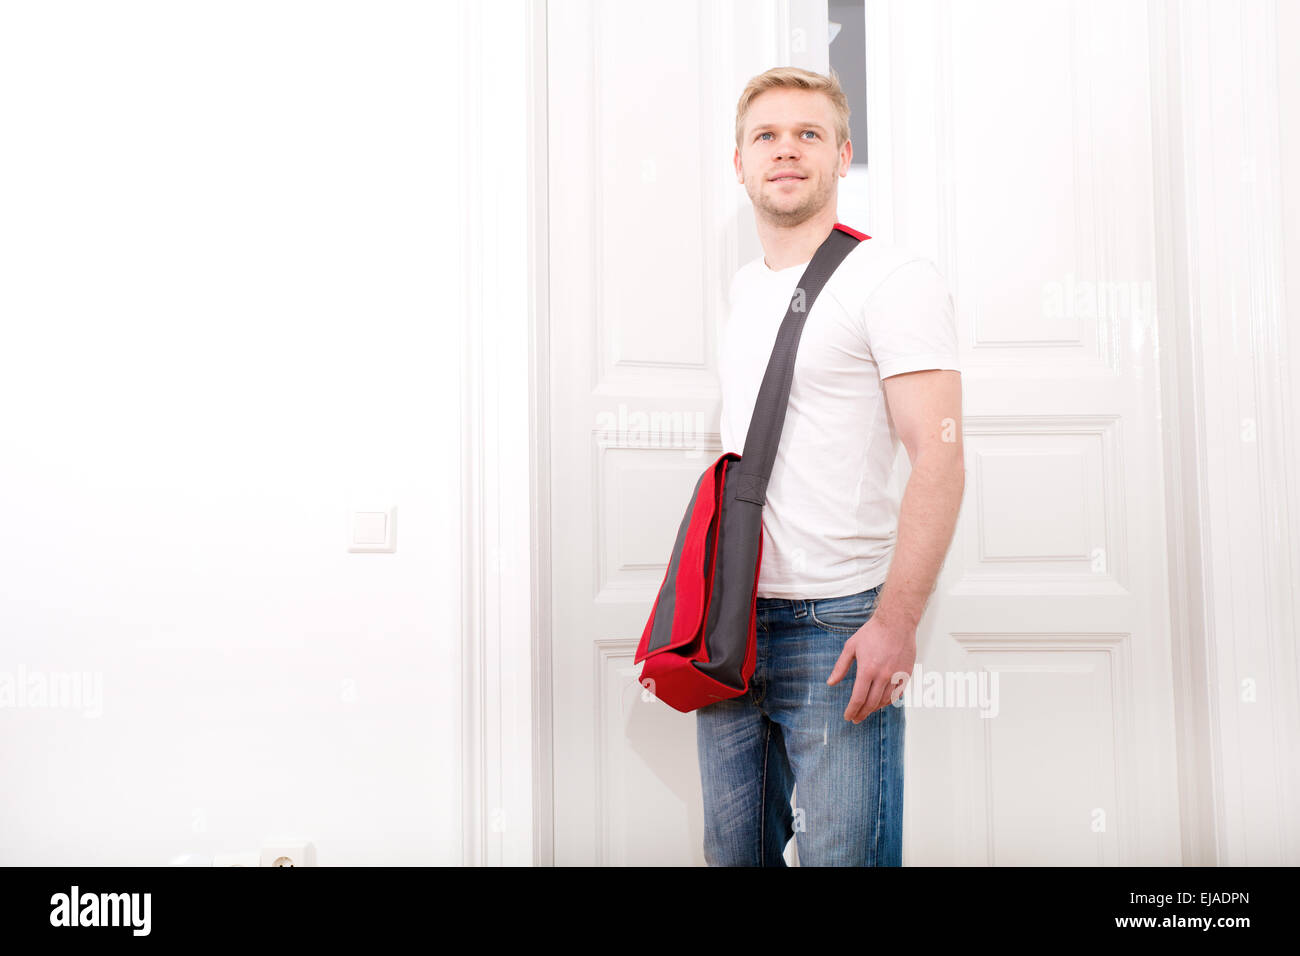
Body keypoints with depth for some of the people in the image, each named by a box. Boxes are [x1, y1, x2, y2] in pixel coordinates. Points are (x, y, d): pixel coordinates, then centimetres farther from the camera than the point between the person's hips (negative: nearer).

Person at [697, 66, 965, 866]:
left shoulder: (893, 278, -7)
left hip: (837, 624, -6)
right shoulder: (745, 287, 16)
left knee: (843, 854, -3)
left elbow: (939, 459, -14)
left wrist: (896, 621, -21)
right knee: (732, 852, 13)